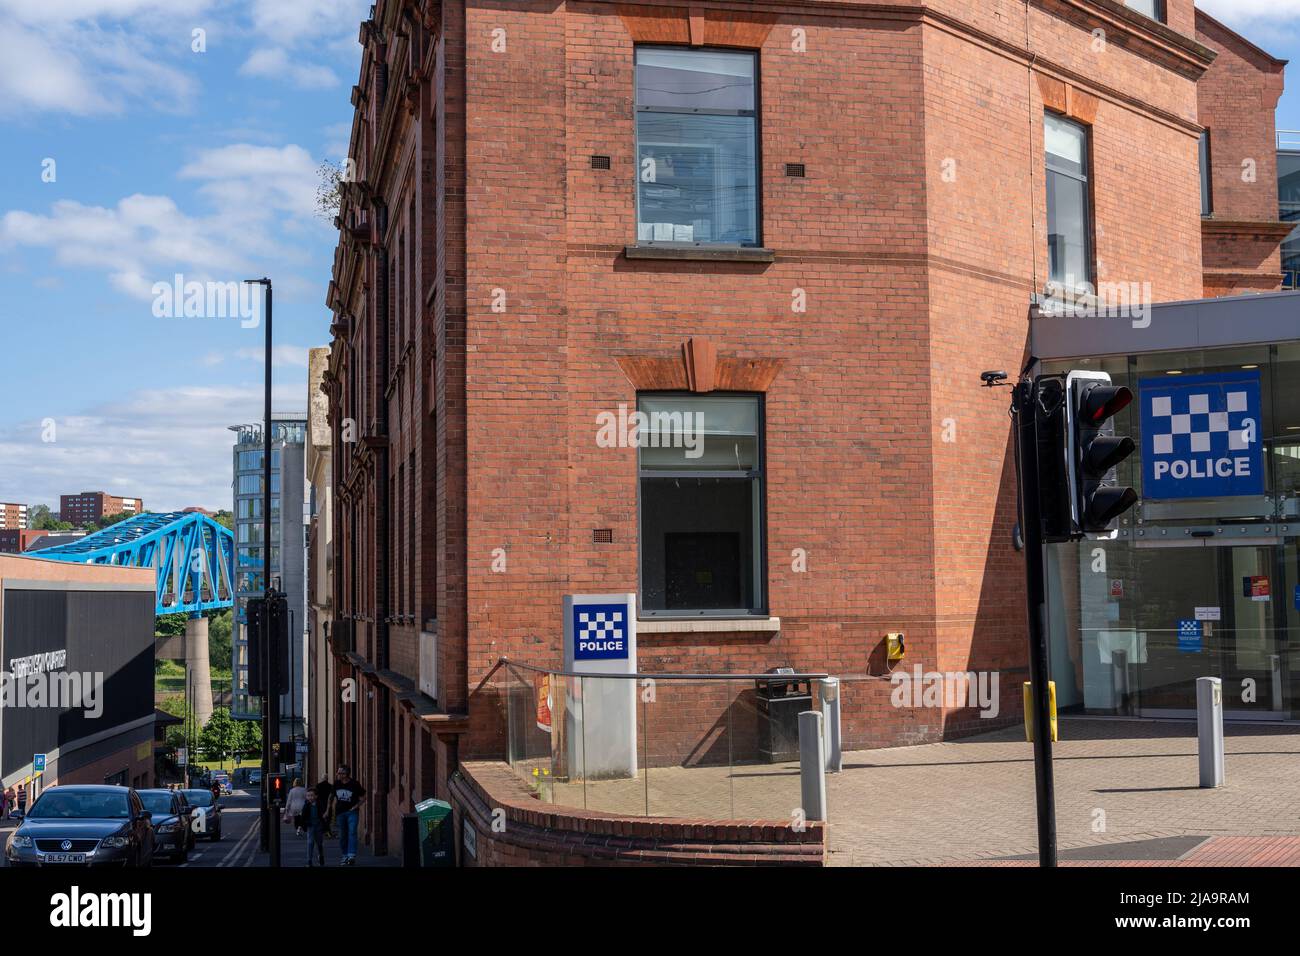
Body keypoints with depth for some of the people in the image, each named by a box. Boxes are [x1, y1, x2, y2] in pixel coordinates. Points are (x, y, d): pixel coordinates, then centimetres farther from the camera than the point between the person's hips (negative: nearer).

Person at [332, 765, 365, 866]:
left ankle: (352, 856, -21)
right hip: (340, 812, 4)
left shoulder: (355, 784, -8)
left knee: (352, 832, -16)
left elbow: (363, 798, 0)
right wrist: (334, 812, 12)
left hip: (351, 812, -4)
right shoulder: (337, 784, 3)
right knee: (342, 835, 8)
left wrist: (355, 807, -8)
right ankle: (345, 856, 18)